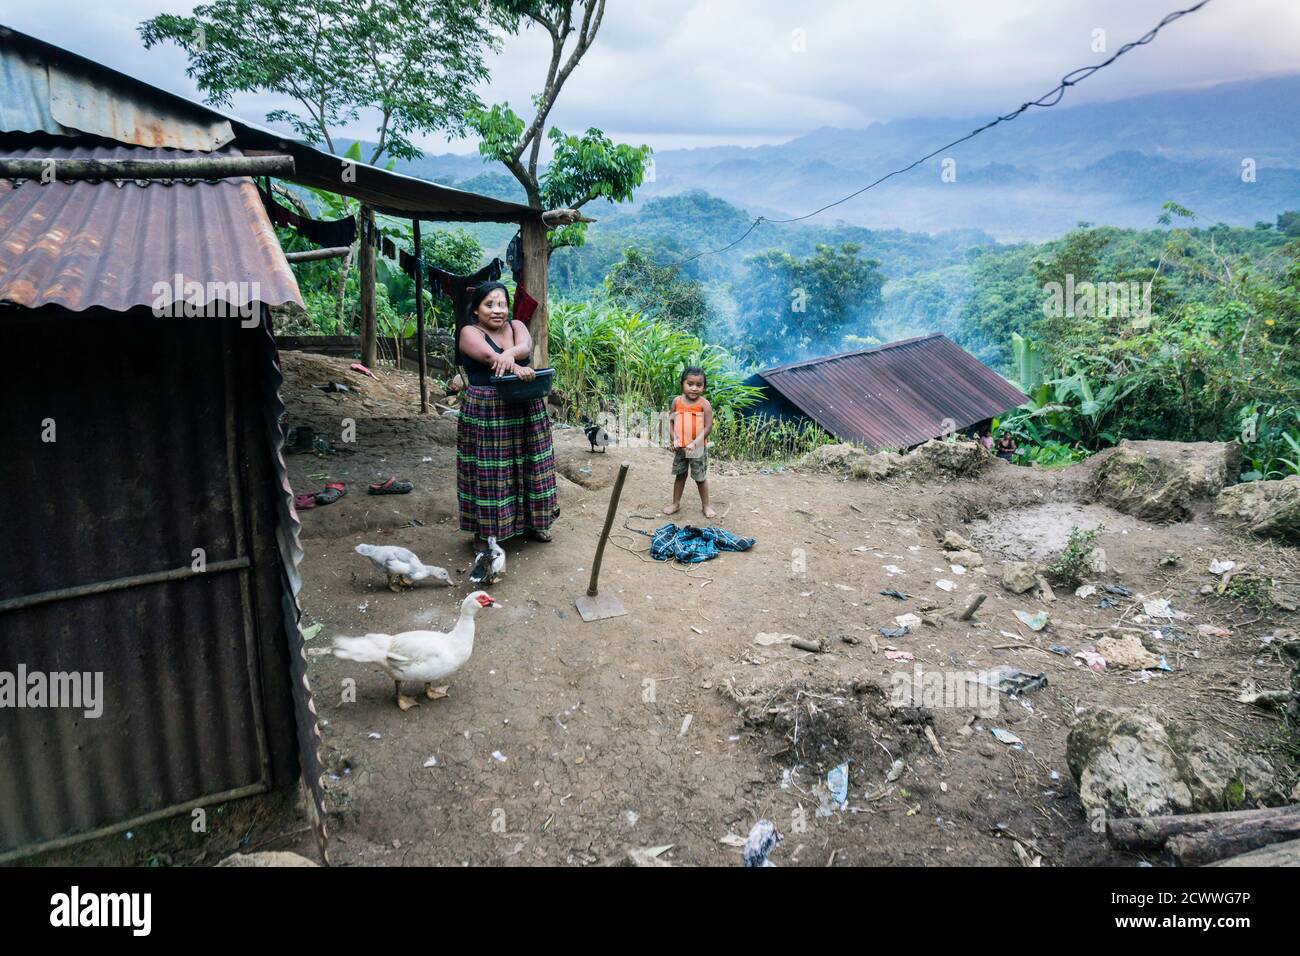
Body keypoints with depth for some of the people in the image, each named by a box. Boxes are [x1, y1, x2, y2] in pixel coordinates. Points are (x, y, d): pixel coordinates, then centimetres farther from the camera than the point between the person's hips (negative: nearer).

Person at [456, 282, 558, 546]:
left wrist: (509, 353, -35)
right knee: (488, 472, 0)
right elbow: (489, 355, -23)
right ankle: (484, 532, 13)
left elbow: (526, 346, -13)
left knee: (528, 466, 12)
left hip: (526, 409, 5)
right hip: (486, 412, -5)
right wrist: (515, 368, -41)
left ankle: (530, 522, 29)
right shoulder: (470, 332, -3)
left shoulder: (516, 326, 10)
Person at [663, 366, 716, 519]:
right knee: (680, 475, 16)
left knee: (701, 477, 8)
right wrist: (674, 439, -9)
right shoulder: (677, 401, -3)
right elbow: (671, 421, 4)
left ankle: (705, 506, 22)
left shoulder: (704, 404, -13)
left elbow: (708, 427, -15)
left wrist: (694, 443, -22)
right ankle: (676, 504, 27)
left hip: (698, 448, -3)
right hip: (680, 447, 3)